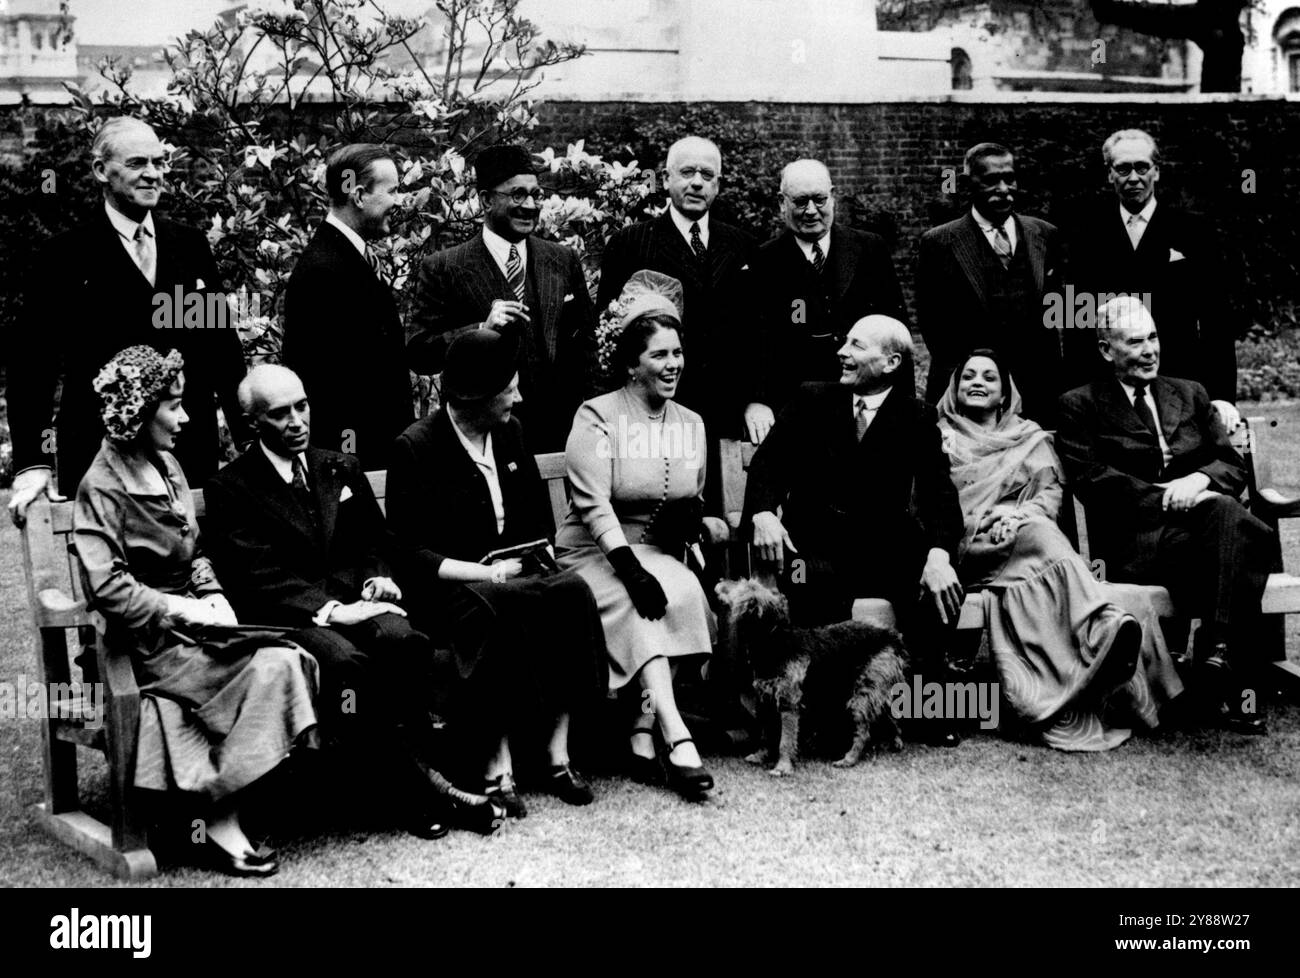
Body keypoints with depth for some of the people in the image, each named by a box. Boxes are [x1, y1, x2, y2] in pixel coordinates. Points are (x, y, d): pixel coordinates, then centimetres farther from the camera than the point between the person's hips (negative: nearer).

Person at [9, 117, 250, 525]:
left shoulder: (191, 246, 10)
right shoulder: (64, 256, -2)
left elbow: (222, 343, 13)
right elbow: (32, 365, -3)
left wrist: (251, 439, 9)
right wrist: (32, 464, -10)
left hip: (194, 457, 4)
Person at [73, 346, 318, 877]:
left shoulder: (168, 466, 14)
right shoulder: (103, 486, -11)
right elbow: (106, 589, -18)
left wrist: (213, 594, 2)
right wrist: (181, 609, -18)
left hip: (192, 619, 8)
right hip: (151, 639, -7)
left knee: (287, 658, -19)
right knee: (267, 667, -26)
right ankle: (221, 826, -17)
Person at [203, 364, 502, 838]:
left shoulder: (342, 468, 19)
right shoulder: (230, 488, 2)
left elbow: (374, 544, 21)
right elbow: (257, 577, -8)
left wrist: (377, 580, -3)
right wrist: (327, 609, -20)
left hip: (351, 600, 4)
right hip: (287, 617, -4)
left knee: (404, 641, -30)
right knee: (343, 660, -35)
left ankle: (414, 772, -27)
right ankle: (419, 783, -27)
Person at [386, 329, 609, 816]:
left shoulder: (510, 432, 10)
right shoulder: (416, 447, -8)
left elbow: (539, 515, 21)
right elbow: (408, 553, -11)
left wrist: (540, 555, -1)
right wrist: (485, 572, -19)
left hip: (516, 574, 5)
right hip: (448, 589, -5)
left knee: (572, 590, -26)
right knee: (495, 609, -37)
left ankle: (558, 753, -24)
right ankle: (497, 767, -32)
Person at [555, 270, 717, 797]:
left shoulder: (691, 423, 13)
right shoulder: (597, 416, -4)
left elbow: (696, 500, 17)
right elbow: (594, 504, -15)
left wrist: (691, 514, -9)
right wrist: (632, 570, -27)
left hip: (662, 554, 4)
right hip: (595, 553, -4)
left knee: (679, 595, -27)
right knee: (649, 604, -31)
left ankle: (643, 739, -26)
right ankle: (678, 740, -39)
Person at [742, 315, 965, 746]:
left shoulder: (917, 418, 2)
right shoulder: (812, 400, 5)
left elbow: (938, 492, -8)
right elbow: (769, 460, 1)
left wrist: (939, 553, -27)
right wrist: (763, 512, -20)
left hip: (885, 547, 1)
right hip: (815, 545, -1)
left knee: (943, 588, -23)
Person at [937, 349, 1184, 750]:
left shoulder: (1030, 437, 29)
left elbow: (1050, 492, 15)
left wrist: (1019, 516, -8)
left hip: (1025, 534, 2)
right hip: (966, 548, -2)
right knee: (1041, 540, -36)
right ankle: (1104, 627, -59)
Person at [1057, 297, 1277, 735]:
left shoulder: (1191, 395, 25)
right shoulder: (1080, 405, 11)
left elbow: (1235, 467, 16)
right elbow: (1090, 481, -4)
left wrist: (1200, 478, -8)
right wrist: (1165, 497, -14)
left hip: (1197, 525, 4)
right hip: (1134, 541, -4)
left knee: (1227, 515, -35)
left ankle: (1220, 651, -36)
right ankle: (1233, 687, -36)